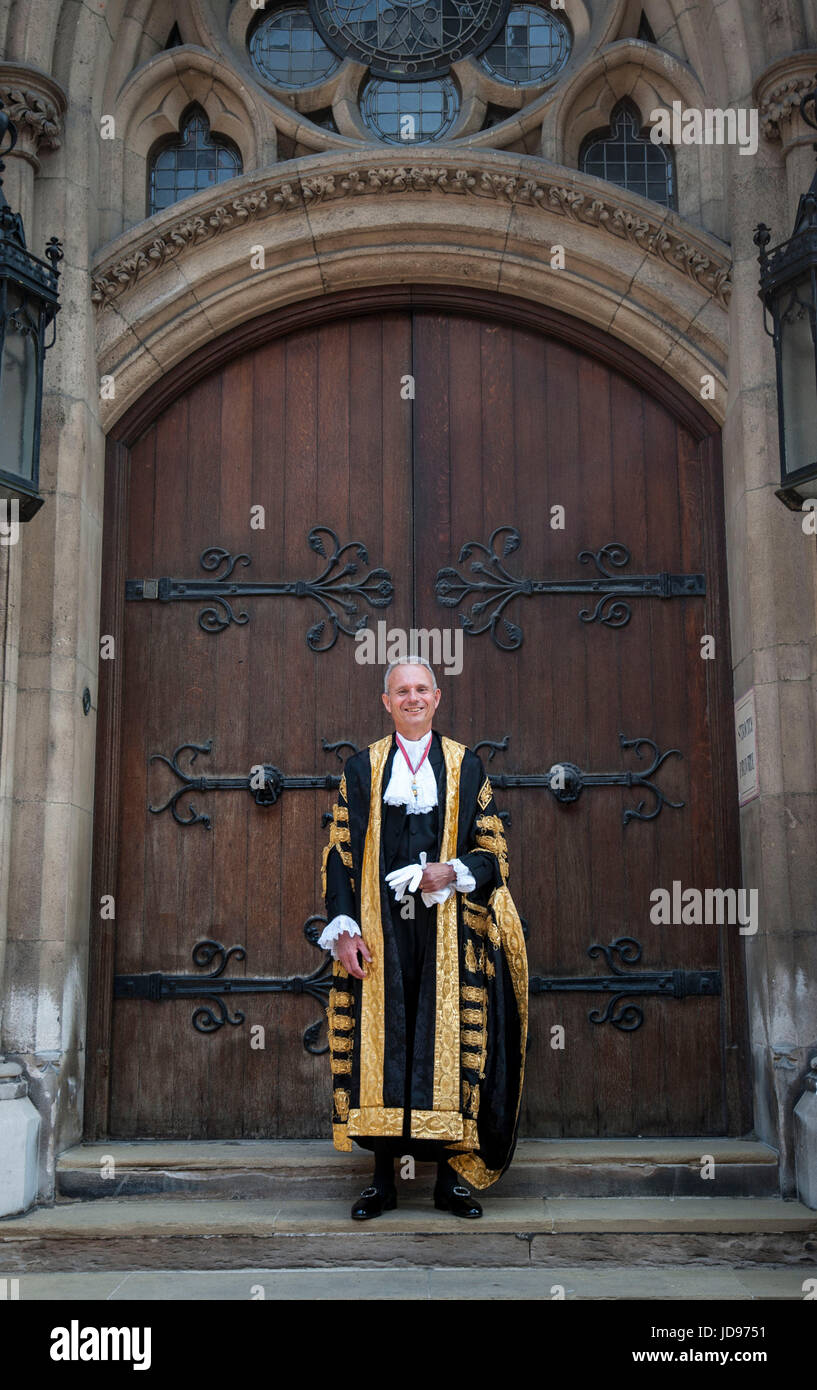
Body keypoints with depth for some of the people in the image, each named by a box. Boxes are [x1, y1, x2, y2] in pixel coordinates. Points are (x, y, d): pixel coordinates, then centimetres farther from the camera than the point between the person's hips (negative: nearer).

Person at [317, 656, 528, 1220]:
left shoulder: (467, 766, 9)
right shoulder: (362, 767, 10)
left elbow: (494, 851, 7)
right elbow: (340, 853, 6)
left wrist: (453, 871, -13)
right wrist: (344, 928, -4)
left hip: (448, 930, 0)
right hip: (380, 932, 0)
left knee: (449, 1042, -1)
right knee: (380, 1045, 0)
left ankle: (451, 1177, 9)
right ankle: (383, 1177, 9)